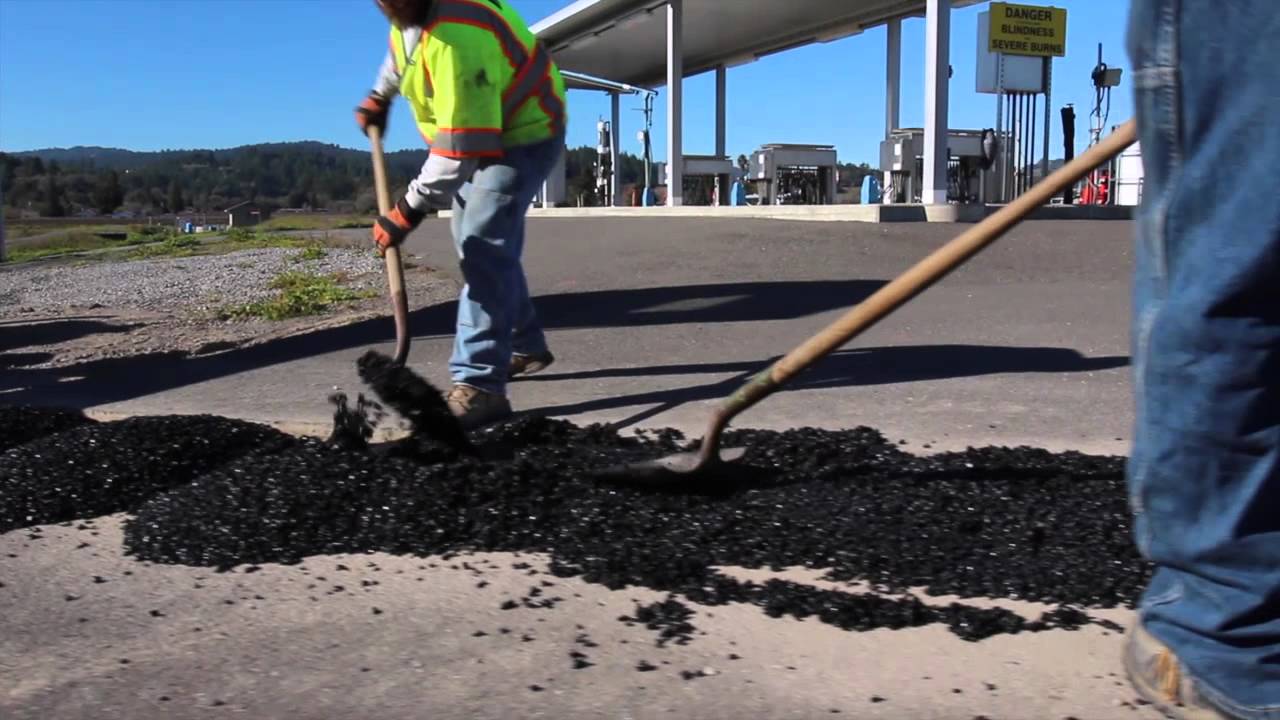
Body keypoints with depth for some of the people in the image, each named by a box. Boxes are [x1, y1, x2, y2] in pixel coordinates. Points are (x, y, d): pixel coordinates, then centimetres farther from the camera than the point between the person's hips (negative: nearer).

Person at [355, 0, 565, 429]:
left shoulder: (457, 37, -36)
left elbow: (460, 147, -38)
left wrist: (408, 212, -36)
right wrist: (379, 96, 20)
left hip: (522, 134, -10)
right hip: (476, 132, 10)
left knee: (483, 247, -19)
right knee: (479, 244, 14)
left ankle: (479, 386, -20)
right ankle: (525, 347, 28)